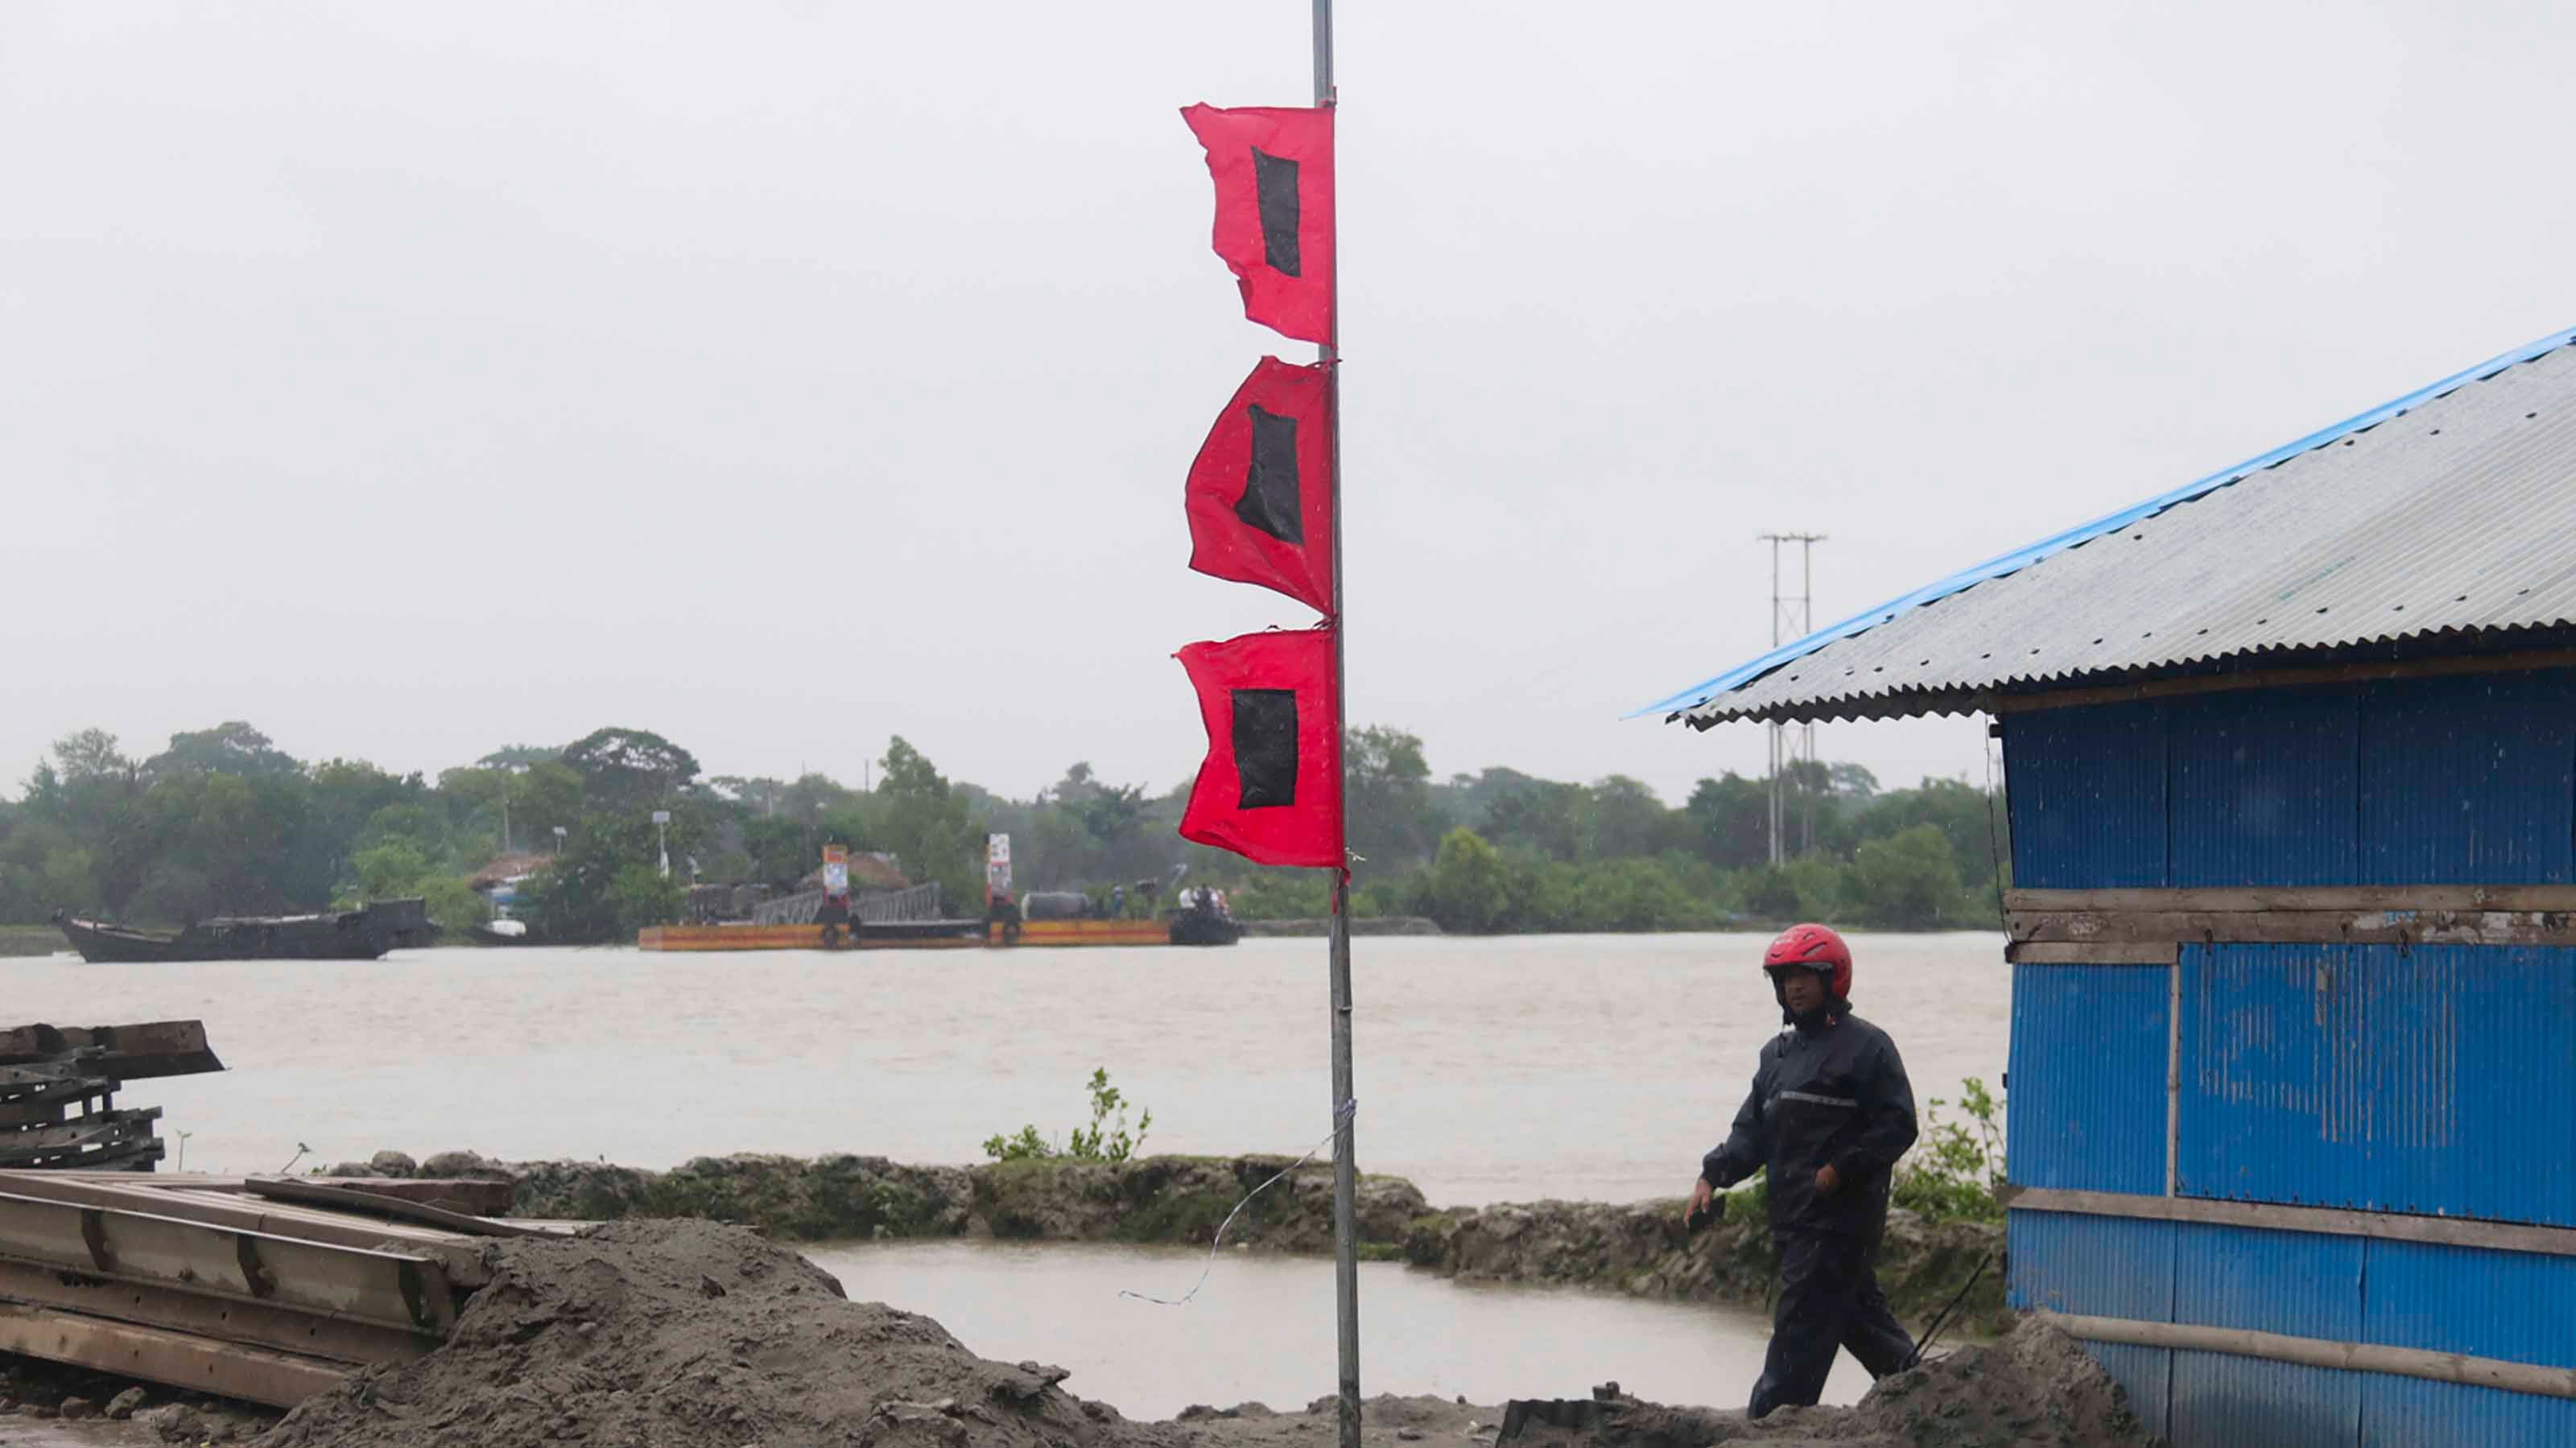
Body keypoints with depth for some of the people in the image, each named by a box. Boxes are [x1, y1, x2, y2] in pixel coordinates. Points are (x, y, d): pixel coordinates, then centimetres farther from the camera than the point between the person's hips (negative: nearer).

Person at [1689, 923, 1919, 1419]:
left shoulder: (1866, 1047, -6)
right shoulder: (1779, 1053, 18)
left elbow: (1897, 1127, -9)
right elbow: (1752, 1130, 17)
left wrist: (1841, 1169, -17)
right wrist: (1712, 1176, 2)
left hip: (1841, 1215, -8)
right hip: (1794, 1215, 8)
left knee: (1801, 1326, -10)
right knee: (1858, 1310, 15)